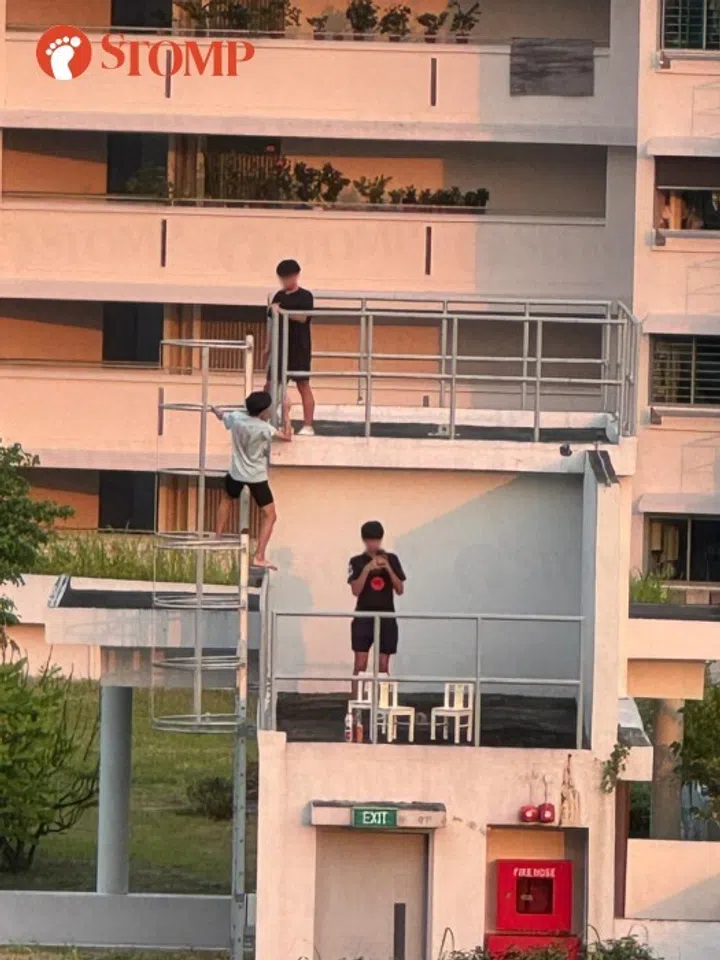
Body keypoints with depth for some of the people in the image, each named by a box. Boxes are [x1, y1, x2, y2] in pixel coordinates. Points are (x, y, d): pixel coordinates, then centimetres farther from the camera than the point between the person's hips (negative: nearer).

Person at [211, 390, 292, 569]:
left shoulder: (236, 418, -8)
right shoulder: (263, 428, -24)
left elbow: (221, 416, 14)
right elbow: (287, 436, -22)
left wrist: (214, 410, 38)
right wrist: (286, 411, -17)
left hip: (236, 473, 5)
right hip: (257, 476, -5)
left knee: (227, 499, 35)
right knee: (269, 515, 2)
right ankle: (259, 556, -10)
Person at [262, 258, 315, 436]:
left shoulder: (305, 296, -4)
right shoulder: (279, 297, 12)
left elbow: (304, 318, -18)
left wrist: (282, 312, -25)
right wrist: (268, 348, 16)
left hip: (299, 347, -6)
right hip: (280, 346, 6)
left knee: (303, 385, -4)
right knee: (271, 385, 5)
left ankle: (308, 426, -4)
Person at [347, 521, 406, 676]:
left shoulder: (391, 560, 7)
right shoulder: (357, 562, 2)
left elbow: (400, 590, 3)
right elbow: (356, 591, -8)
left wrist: (388, 569, -10)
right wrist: (367, 569, -18)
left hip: (386, 617, 2)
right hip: (364, 617, -2)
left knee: (383, 666, 2)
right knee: (360, 665, -7)